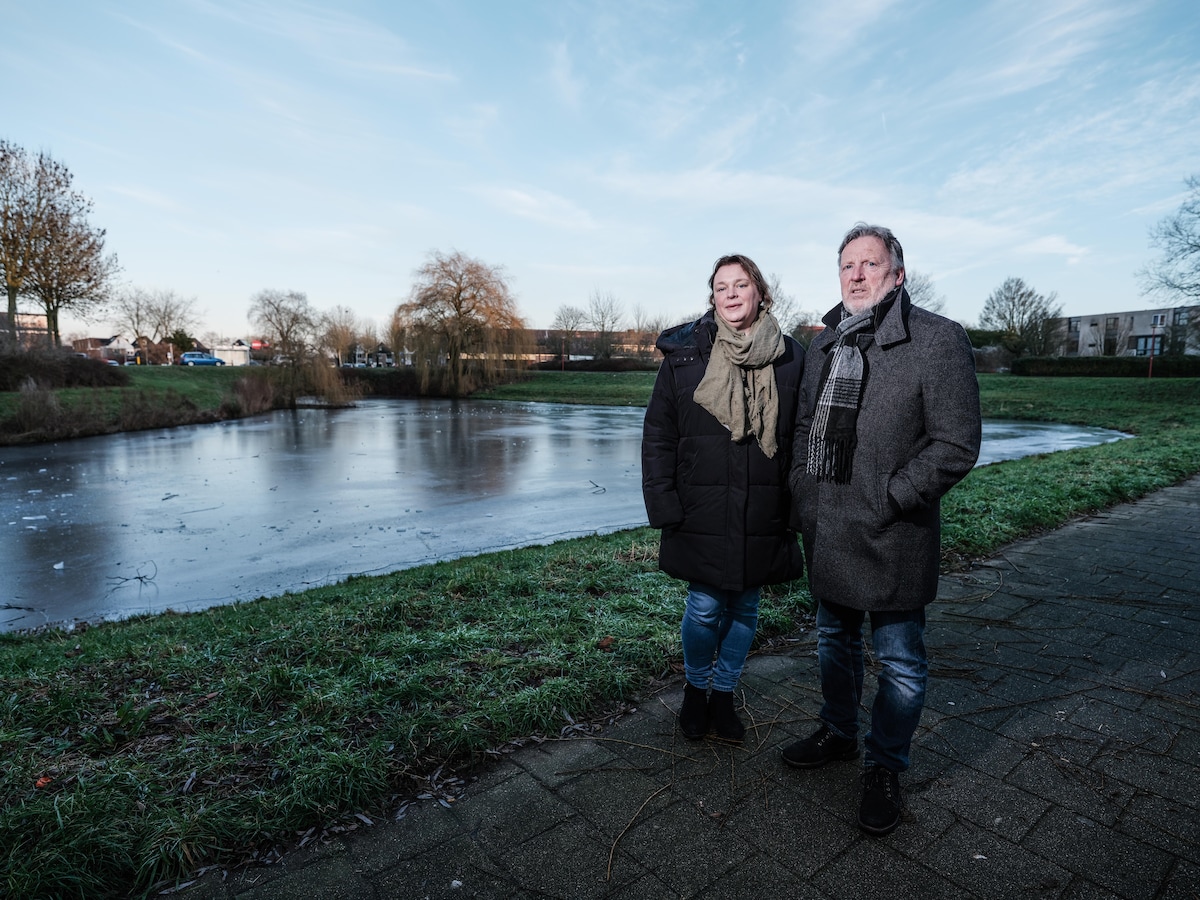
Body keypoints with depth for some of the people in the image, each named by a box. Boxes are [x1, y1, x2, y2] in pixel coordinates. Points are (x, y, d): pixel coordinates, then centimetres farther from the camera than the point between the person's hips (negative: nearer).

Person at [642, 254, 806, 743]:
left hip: (763, 515, 2)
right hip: (702, 514, -1)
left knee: (744, 609, 13)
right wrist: (663, 505, -7)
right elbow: (658, 435, 0)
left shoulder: (790, 358, 3)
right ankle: (696, 689, 32)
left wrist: (797, 506, 0)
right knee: (704, 609, 4)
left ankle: (724, 694, 34)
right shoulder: (684, 354, -1)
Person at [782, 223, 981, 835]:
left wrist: (885, 502, -19)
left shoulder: (938, 340, -11)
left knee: (899, 661, 9)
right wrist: (801, 488, 7)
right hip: (823, 532, 7)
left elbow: (956, 445, -15)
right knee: (833, 640, 23)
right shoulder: (824, 343, 10)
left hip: (892, 538, -6)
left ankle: (884, 769, 31)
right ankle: (838, 734, 45)